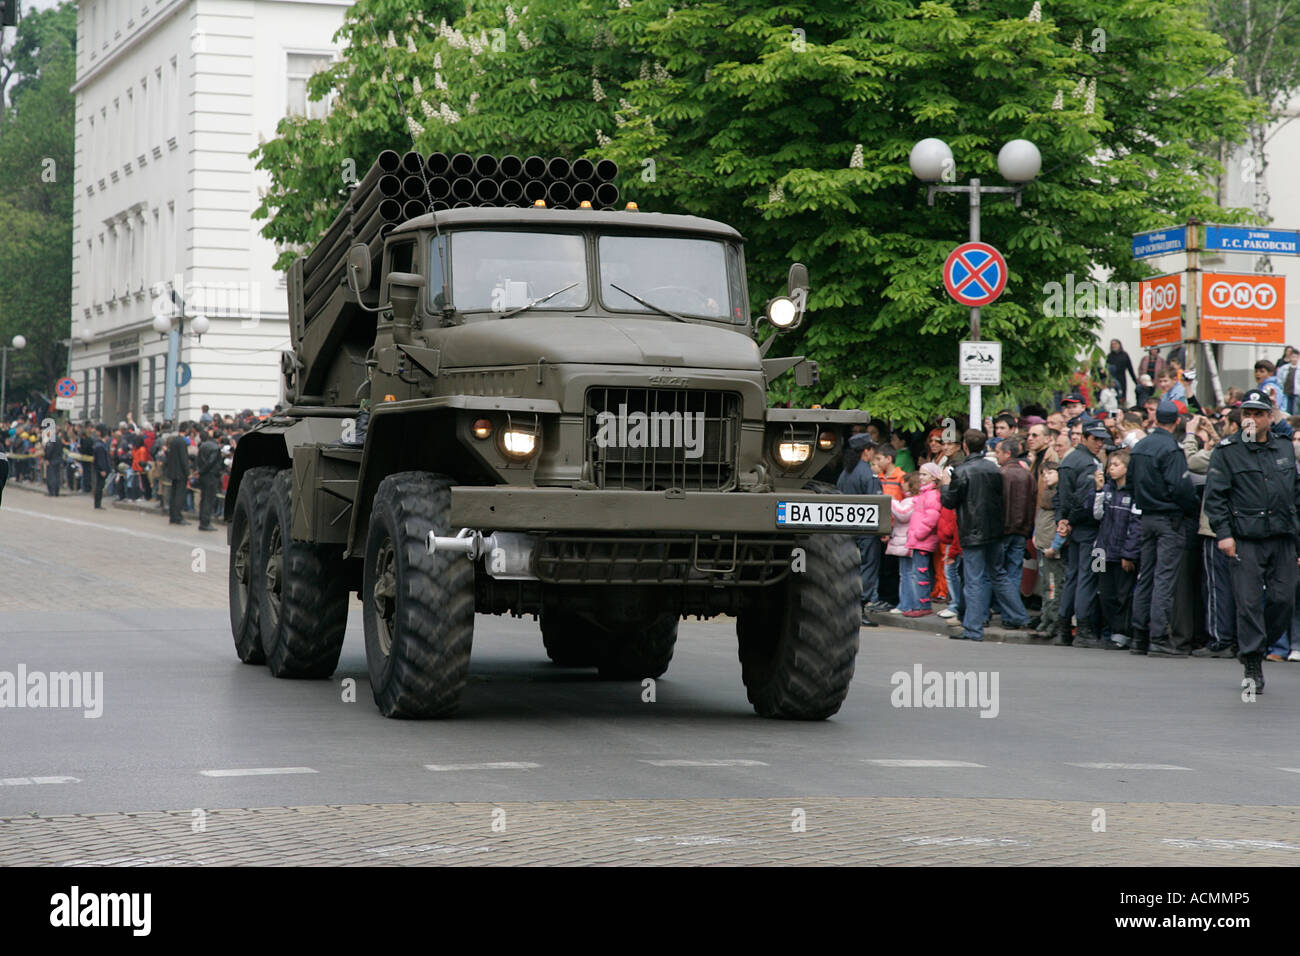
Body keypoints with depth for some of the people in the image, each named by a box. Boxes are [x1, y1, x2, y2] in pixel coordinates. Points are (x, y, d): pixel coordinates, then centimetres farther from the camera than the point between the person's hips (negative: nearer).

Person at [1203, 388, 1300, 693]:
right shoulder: (1227, 451, 0)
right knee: (1249, 603, -5)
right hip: (1245, 540, -4)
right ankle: (1253, 668, 0)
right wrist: (1223, 532, -11)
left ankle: (1254, 649, 22)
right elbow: (1214, 495, -3)